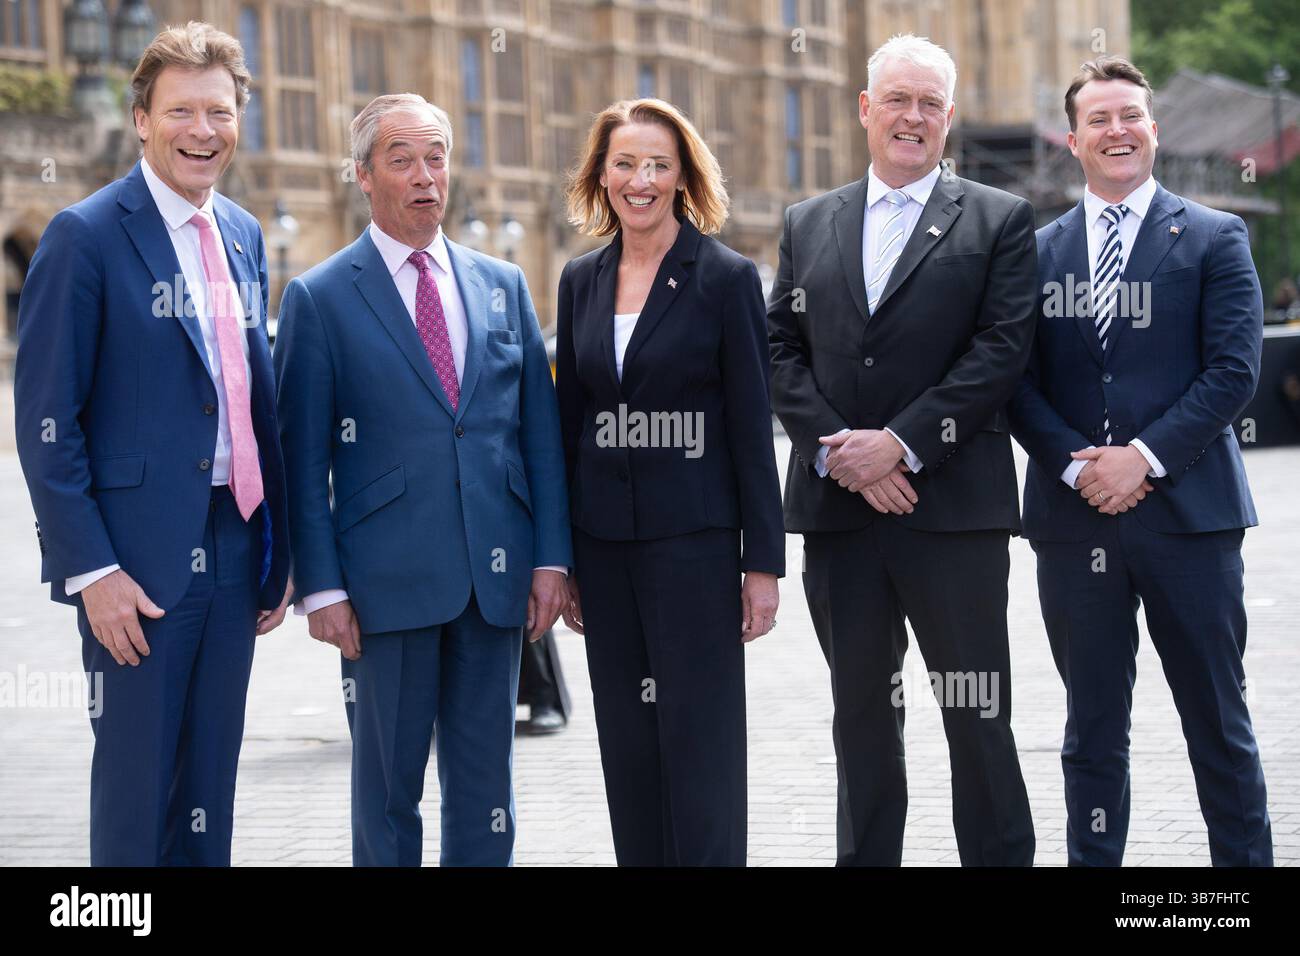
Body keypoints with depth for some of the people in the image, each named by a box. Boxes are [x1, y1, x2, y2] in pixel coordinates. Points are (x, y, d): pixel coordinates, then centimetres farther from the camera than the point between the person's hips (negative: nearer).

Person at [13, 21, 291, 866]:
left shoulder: (244, 237, 12)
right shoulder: (87, 236, -8)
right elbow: (45, 420, -11)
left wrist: (276, 553, 13)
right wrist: (90, 569, -16)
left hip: (233, 554, 6)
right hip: (138, 563, -6)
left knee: (210, 793, 12)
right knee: (135, 793, 0)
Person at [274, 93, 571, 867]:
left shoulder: (504, 285, 11)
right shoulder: (320, 299, 0)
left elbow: (541, 431, 10)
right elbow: (303, 456, -3)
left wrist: (552, 556, 2)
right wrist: (320, 586, -8)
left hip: (497, 573, 3)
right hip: (388, 582, -3)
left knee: (485, 783, 10)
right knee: (388, 785, 6)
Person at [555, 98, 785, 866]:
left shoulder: (725, 278, -4)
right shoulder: (582, 281, 9)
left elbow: (752, 427, -5)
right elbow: (569, 419, 12)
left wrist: (764, 561, -9)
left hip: (694, 540, -5)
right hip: (604, 540, 5)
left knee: (699, 745, -2)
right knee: (628, 748, 9)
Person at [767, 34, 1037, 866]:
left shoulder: (999, 220, 3)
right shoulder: (809, 224, 14)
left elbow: (1002, 352, -7)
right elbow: (782, 350, 8)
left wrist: (902, 444, -14)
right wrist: (836, 450, -7)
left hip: (954, 506, -3)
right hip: (838, 507, 4)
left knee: (977, 718, 0)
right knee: (862, 711, 11)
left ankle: (1000, 857, 9)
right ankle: (867, 858, 19)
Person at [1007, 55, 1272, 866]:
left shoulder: (1215, 240, 4)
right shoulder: (1037, 251, 11)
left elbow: (1234, 371, -5)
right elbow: (1019, 383, 6)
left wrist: (1146, 457, -14)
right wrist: (1076, 464, -10)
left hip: (1188, 510, -2)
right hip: (1075, 518, 2)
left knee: (1219, 722, 4)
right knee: (1093, 726, 8)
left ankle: (1246, 861, 13)